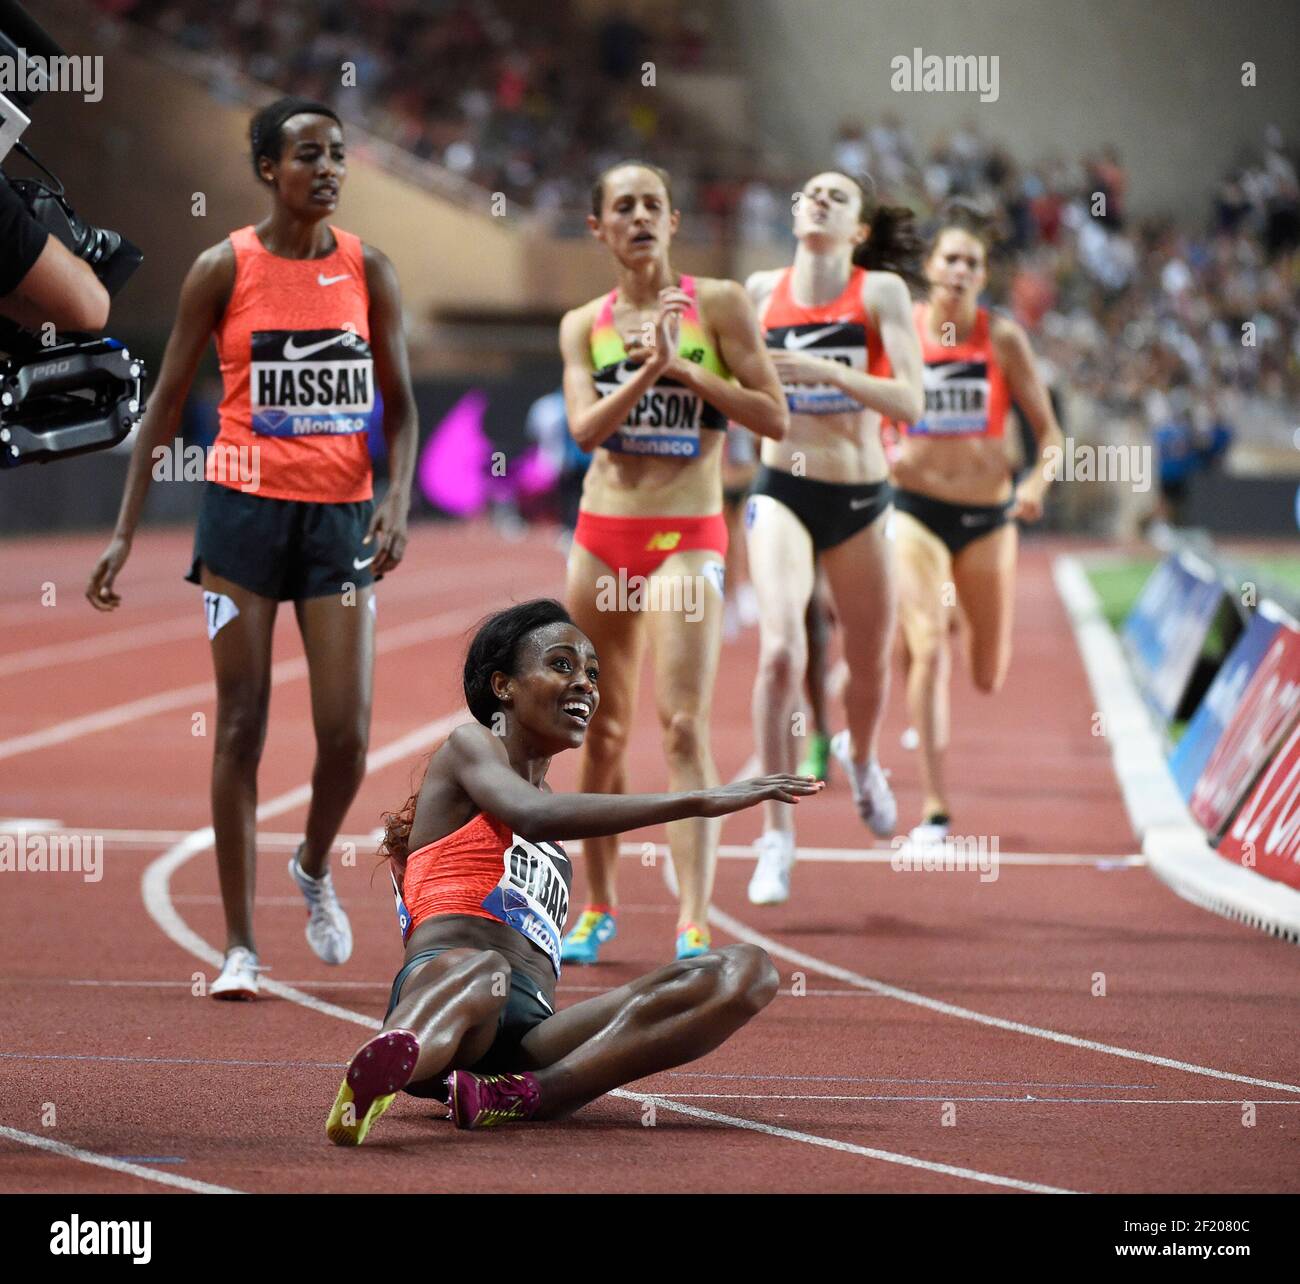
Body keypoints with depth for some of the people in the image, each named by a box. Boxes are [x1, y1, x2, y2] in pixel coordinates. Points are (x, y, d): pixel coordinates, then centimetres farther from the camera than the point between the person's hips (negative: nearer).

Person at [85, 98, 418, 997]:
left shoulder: (368, 270, 4)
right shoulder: (224, 270, -2)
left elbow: (399, 403, 8)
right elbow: (168, 401, 3)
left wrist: (399, 502, -10)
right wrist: (125, 531, -2)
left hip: (340, 514, 2)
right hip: (246, 508, -2)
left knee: (347, 730, -5)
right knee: (242, 726, -1)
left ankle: (316, 869, 27)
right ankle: (240, 946, 4)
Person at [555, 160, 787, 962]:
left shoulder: (718, 304, 0)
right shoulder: (585, 324, 8)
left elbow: (773, 417, -6)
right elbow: (585, 426, -7)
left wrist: (685, 369, -12)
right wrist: (648, 368, -19)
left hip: (687, 539, -3)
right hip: (602, 535, 4)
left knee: (683, 725, -14)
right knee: (604, 732, 8)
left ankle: (695, 924, -18)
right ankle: (600, 907, 22)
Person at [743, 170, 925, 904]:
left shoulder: (881, 291, -5)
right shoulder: (762, 292, 2)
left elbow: (910, 402, -15)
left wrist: (825, 372, -25)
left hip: (861, 499, 0)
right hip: (783, 492, 0)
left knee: (871, 664, 15)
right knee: (781, 652, -21)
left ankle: (861, 757, 52)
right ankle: (777, 837, -12)